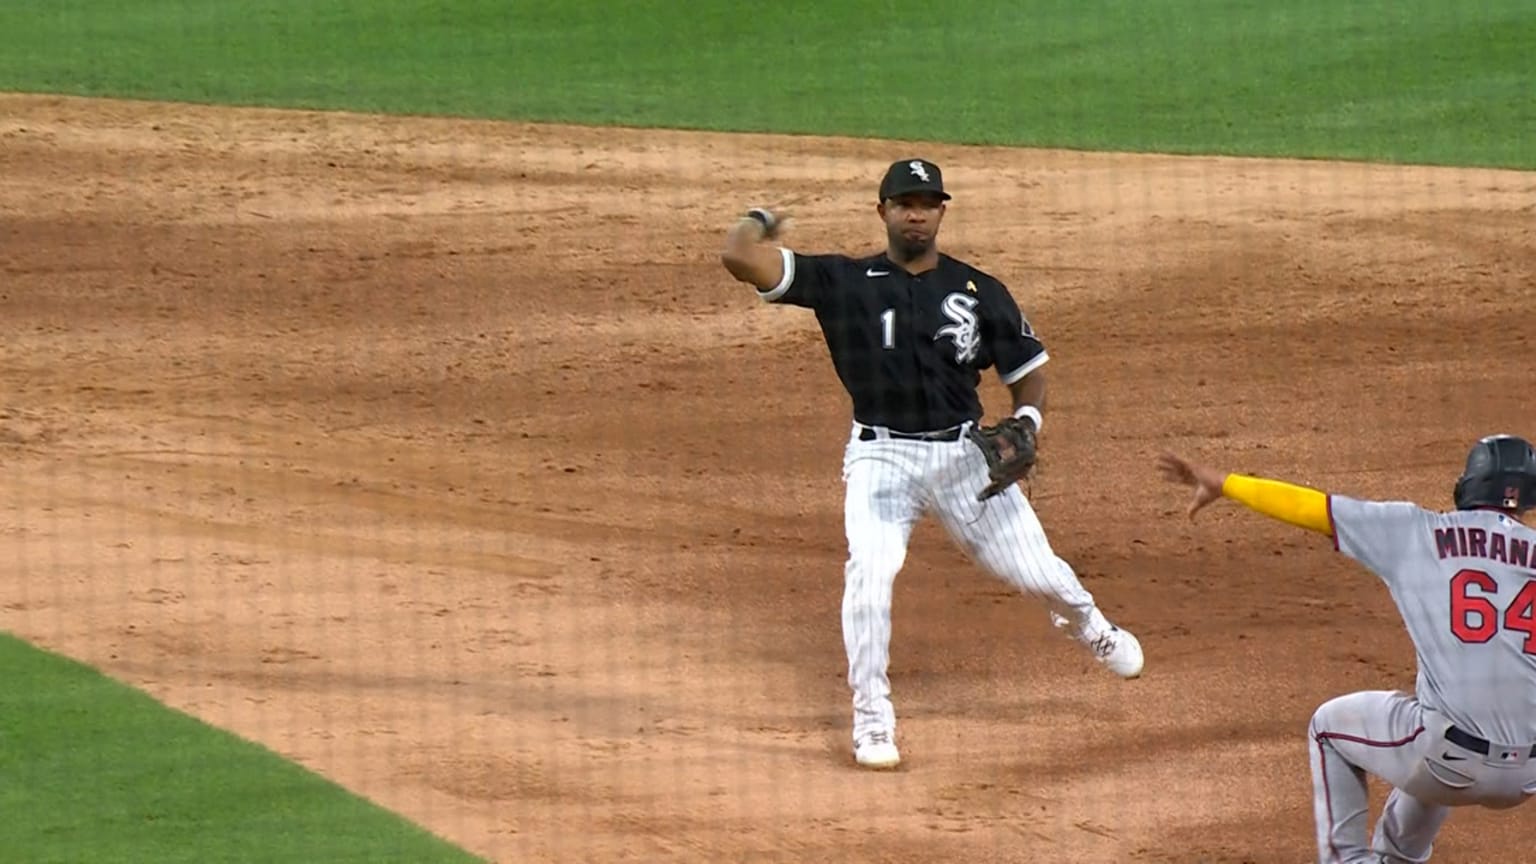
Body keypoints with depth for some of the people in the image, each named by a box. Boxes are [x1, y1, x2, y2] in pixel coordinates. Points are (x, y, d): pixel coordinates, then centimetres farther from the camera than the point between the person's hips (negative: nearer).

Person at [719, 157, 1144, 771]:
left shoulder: (978, 292, 3)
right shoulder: (844, 282, -3)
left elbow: (1027, 366, 12)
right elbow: (741, 259, -10)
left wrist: (1025, 425, -7)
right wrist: (758, 224, 10)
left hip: (964, 452, 2)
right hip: (882, 457, -2)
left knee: (1036, 571, 5)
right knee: (870, 572, -23)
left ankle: (1089, 628, 42)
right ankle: (872, 720, -9)